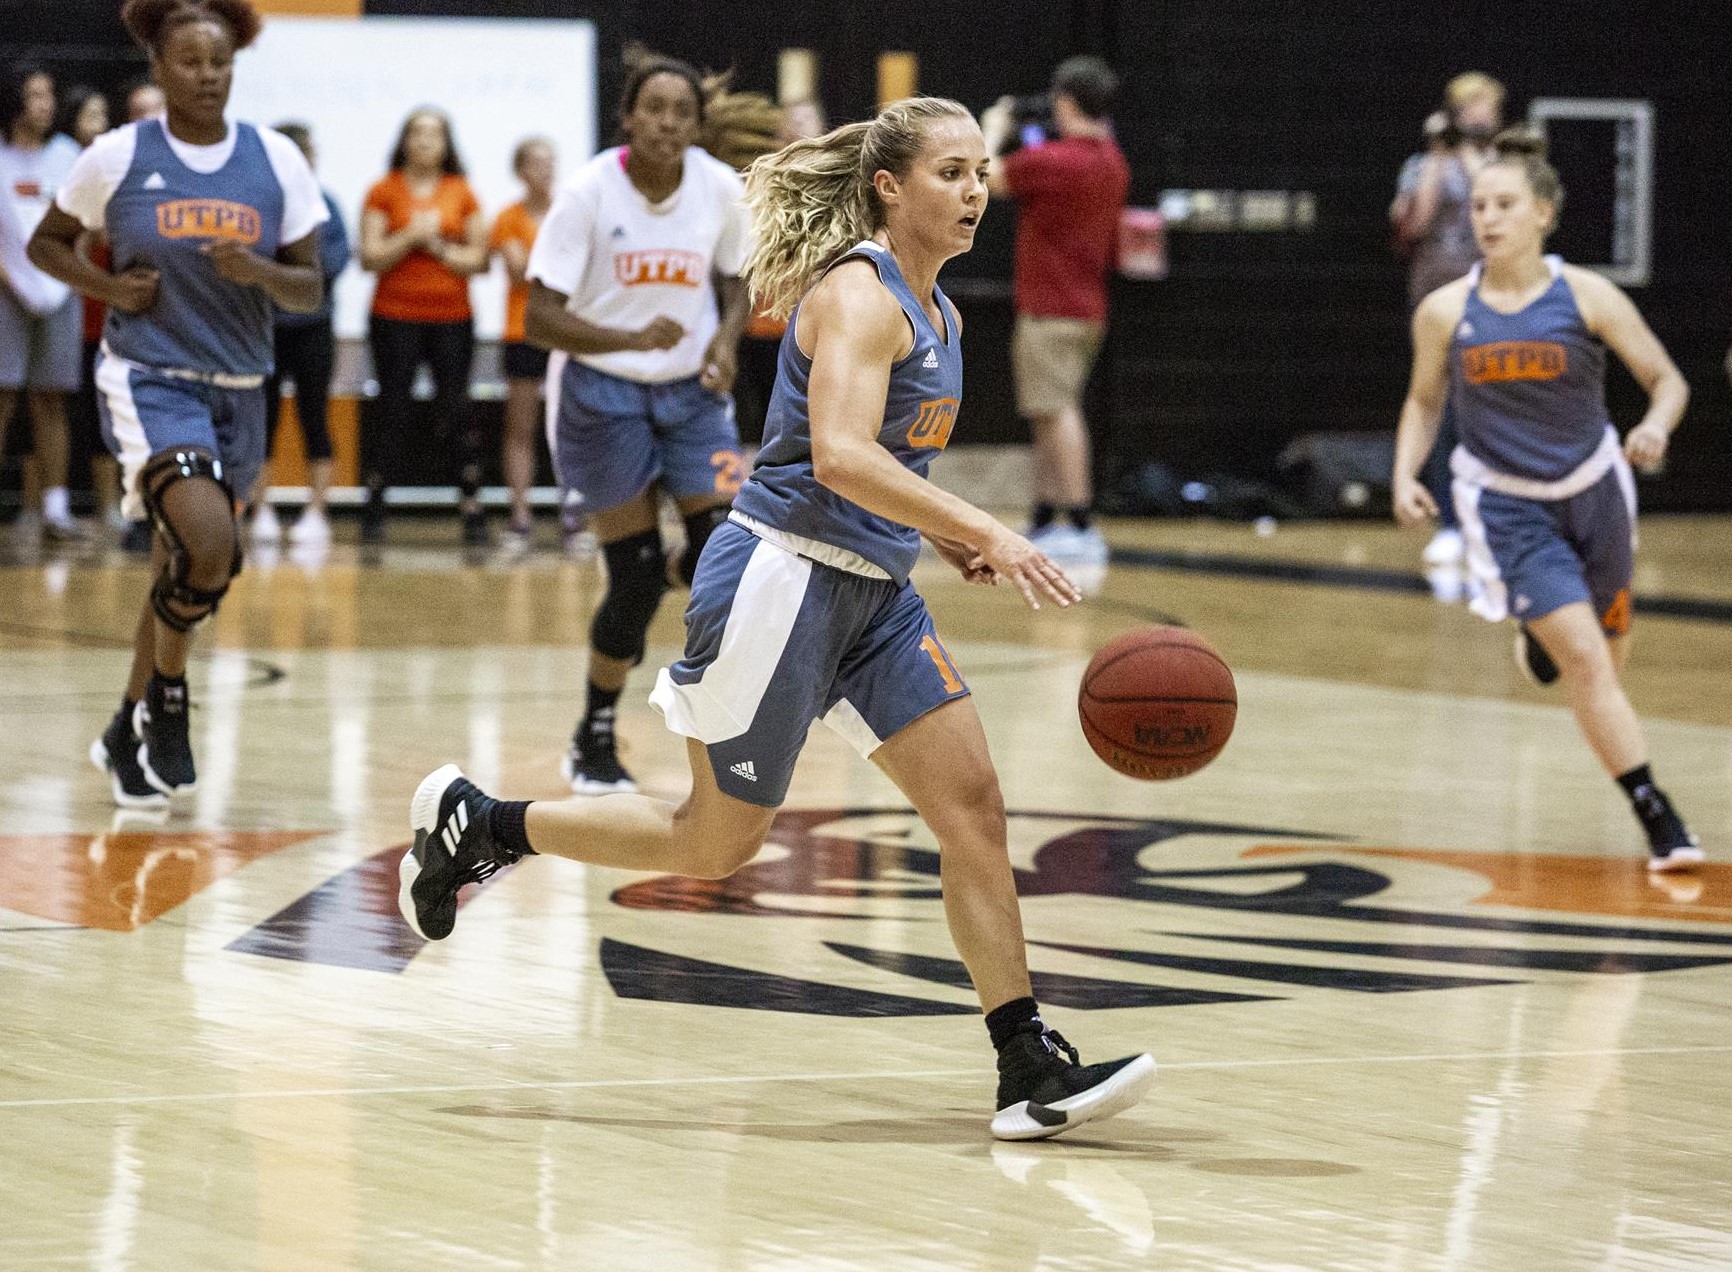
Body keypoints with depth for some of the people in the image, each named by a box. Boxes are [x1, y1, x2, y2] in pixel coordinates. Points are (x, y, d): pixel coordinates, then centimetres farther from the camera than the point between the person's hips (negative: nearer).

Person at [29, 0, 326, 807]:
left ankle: (129, 734, 30)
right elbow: (46, 243, 9)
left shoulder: (276, 161, 1)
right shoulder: (117, 157, -4)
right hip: (150, 380, -4)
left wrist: (258, 272, -18)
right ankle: (167, 698, -1)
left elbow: (309, 292, 3)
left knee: (182, 570, 13)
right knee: (209, 544, -25)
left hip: (237, 391, 4)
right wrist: (107, 287, -9)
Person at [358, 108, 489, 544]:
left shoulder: (461, 193, 8)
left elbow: (478, 258, 5)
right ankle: (374, 511, 7)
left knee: (458, 410, -4)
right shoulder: (383, 192, 3)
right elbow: (369, 258, -4)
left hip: (452, 318, 1)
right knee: (394, 414, -2)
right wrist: (410, 237, -15)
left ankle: (472, 509, -2)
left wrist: (440, 247, -9)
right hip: (395, 317, -1)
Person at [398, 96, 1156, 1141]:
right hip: (783, 576, -9)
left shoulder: (936, 311, 13)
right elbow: (838, 454, -31)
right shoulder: (858, 293, -15)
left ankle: (1032, 1072, -1)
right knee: (719, 841, 1)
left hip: (872, 589, 9)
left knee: (973, 803, -1)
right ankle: (477, 825, 18)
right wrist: (984, 531, -35)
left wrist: (947, 537, 10)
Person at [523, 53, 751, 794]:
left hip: (690, 392, 4)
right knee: (635, 578, -3)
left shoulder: (721, 189, -6)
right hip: (603, 393, -4)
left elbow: (737, 282, 11)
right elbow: (540, 318, -18)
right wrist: (632, 338, -32)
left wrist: (727, 339, -10)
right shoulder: (589, 193, -17)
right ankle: (594, 743, 16)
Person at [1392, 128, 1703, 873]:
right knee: (1585, 662, -15)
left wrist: (1658, 426, -27)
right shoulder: (1445, 313, -8)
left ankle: (1541, 640, 56)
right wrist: (1405, 477, -8)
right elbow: (1424, 403, 7)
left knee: (1605, 651, 17)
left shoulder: (1586, 298, -11)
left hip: (1592, 491, 2)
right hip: (1507, 505, -2)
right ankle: (1659, 824, -12)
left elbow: (1667, 379, -6)